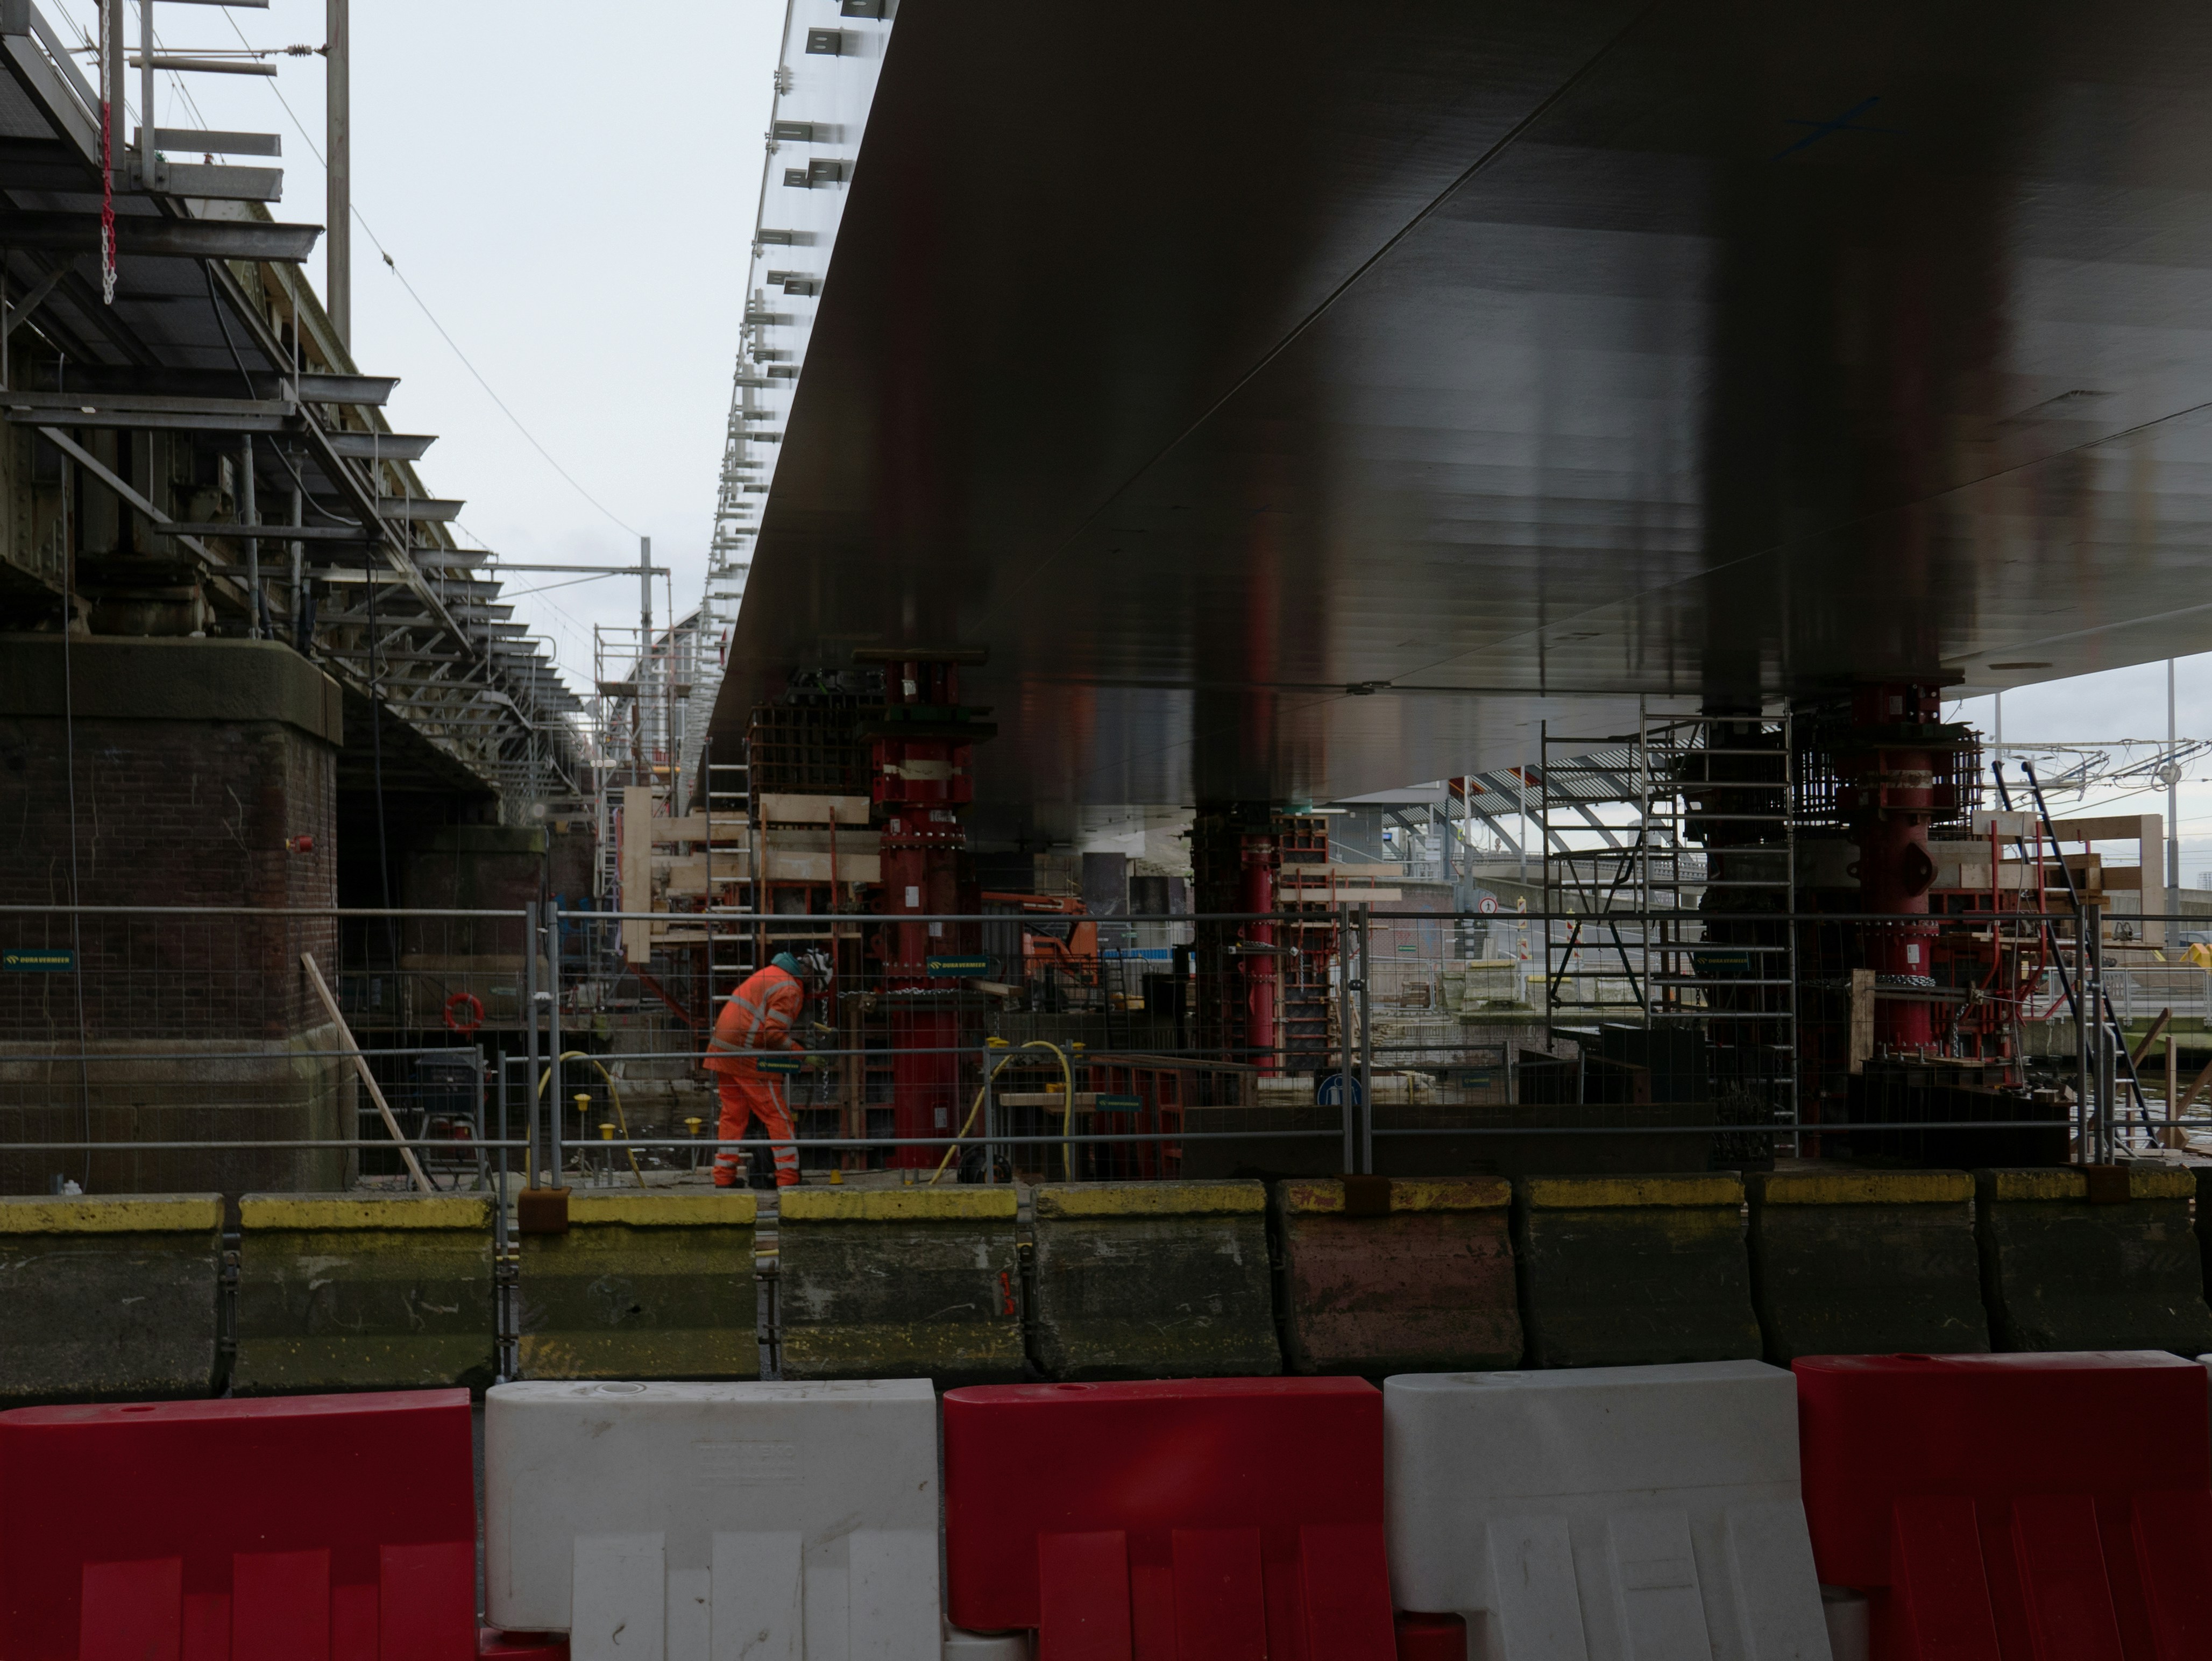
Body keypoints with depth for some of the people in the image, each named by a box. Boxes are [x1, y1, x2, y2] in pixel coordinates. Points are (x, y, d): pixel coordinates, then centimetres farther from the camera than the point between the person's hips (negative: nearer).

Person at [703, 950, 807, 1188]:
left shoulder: (770, 973, 17)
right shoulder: (789, 990, -12)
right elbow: (774, 1034, -19)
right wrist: (803, 1053, -12)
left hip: (723, 1050, 9)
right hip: (747, 1056, -9)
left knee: (733, 1115, 14)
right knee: (778, 1117, -3)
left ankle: (723, 1179, 15)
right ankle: (788, 1181, -3)